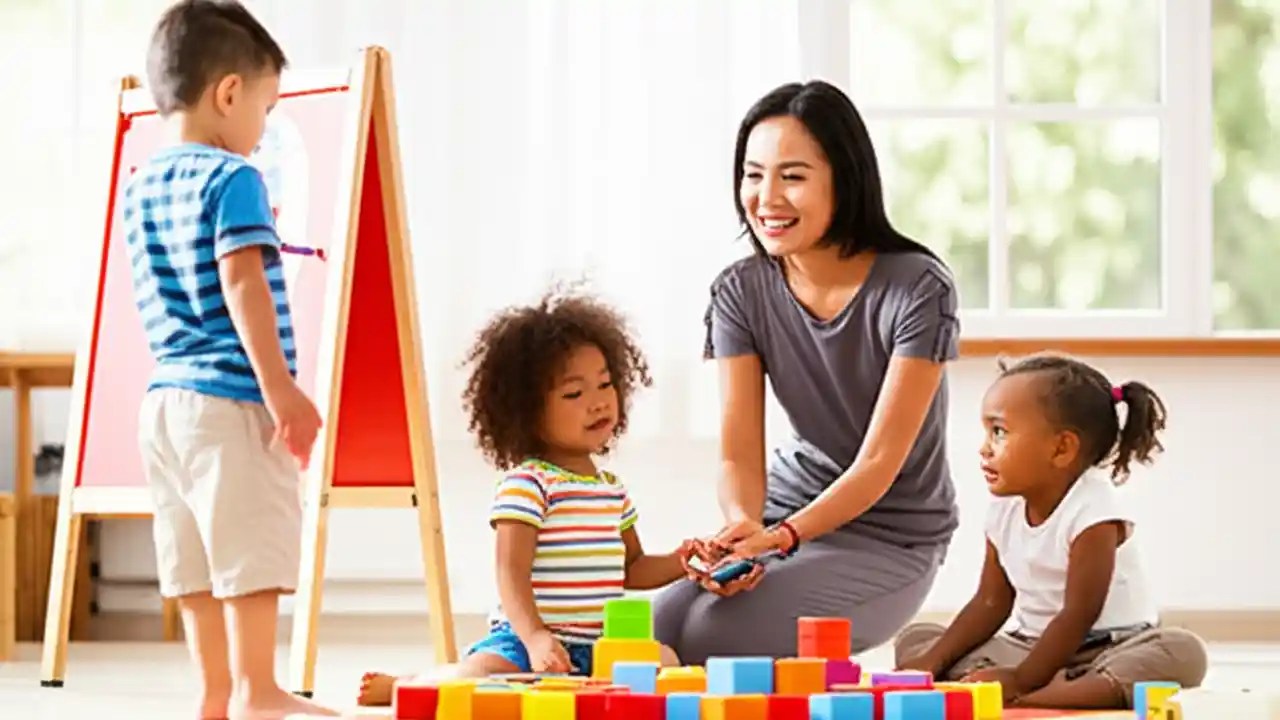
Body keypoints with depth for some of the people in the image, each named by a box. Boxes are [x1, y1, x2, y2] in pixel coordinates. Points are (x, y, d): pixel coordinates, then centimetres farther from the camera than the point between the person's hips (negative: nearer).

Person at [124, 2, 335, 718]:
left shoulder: (140, 188, 14)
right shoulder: (232, 178, -11)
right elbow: (243, 285, -19)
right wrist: (281, 388, -21)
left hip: (165, 394, 8)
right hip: (232, 397, -8)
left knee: (198, 556, 11)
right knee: (253, 550, -4)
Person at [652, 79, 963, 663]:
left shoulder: (917, 288, -19)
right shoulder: (740, 292, -5)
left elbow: (879, 462, -19)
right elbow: (739, 454, -11)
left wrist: (779, 538, -35)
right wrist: (741, 525, -35)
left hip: (890, 536, -5)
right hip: (787, 510, 5)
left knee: (712, 637, -26)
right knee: (656, 631, -17)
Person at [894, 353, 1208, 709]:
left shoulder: (1092, 510, -18)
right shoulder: (1005, 512, 3)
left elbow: (1078, 615, -22)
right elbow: (991, 602, 5)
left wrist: (1021, 680, -25)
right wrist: (934, 661, -8)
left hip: (1107, 647, -6)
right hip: (1032, 646, 6)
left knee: (1182, 652, -38)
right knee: (915, 640, 0)